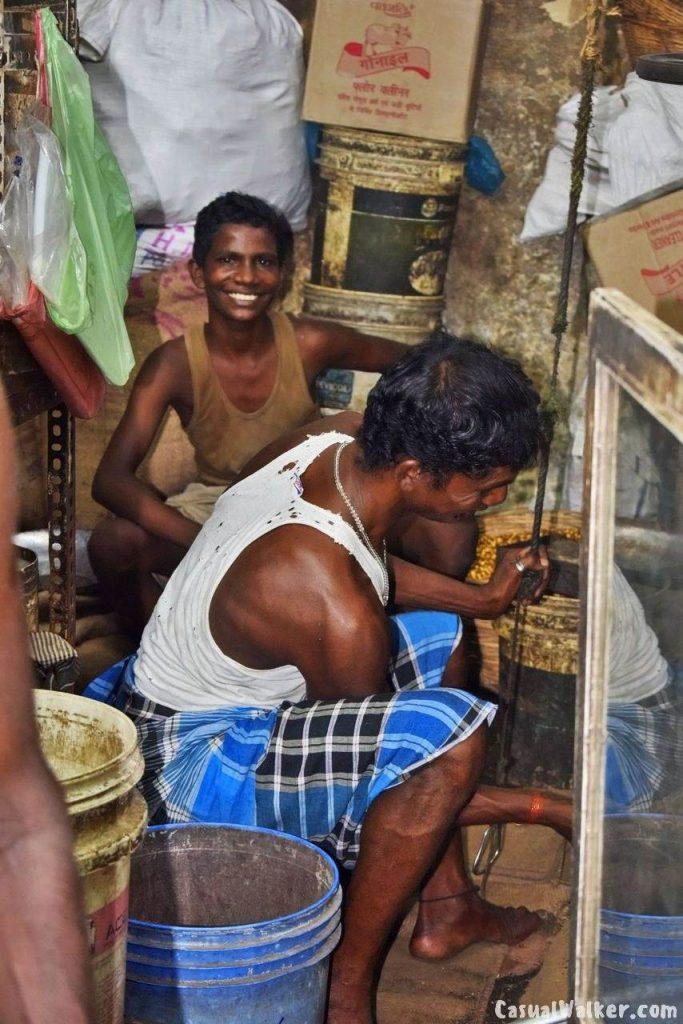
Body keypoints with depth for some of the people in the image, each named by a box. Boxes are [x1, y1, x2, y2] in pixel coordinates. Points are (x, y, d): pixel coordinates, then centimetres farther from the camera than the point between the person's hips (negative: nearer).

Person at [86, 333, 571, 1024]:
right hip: (186, 770, -10)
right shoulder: (337, 612, -34)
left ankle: (446, 908, 22)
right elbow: (397, 761, -16)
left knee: (434, 636, 17)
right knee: (449, 727, -28)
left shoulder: (328, 442, -10)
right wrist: (541, 807, -6)